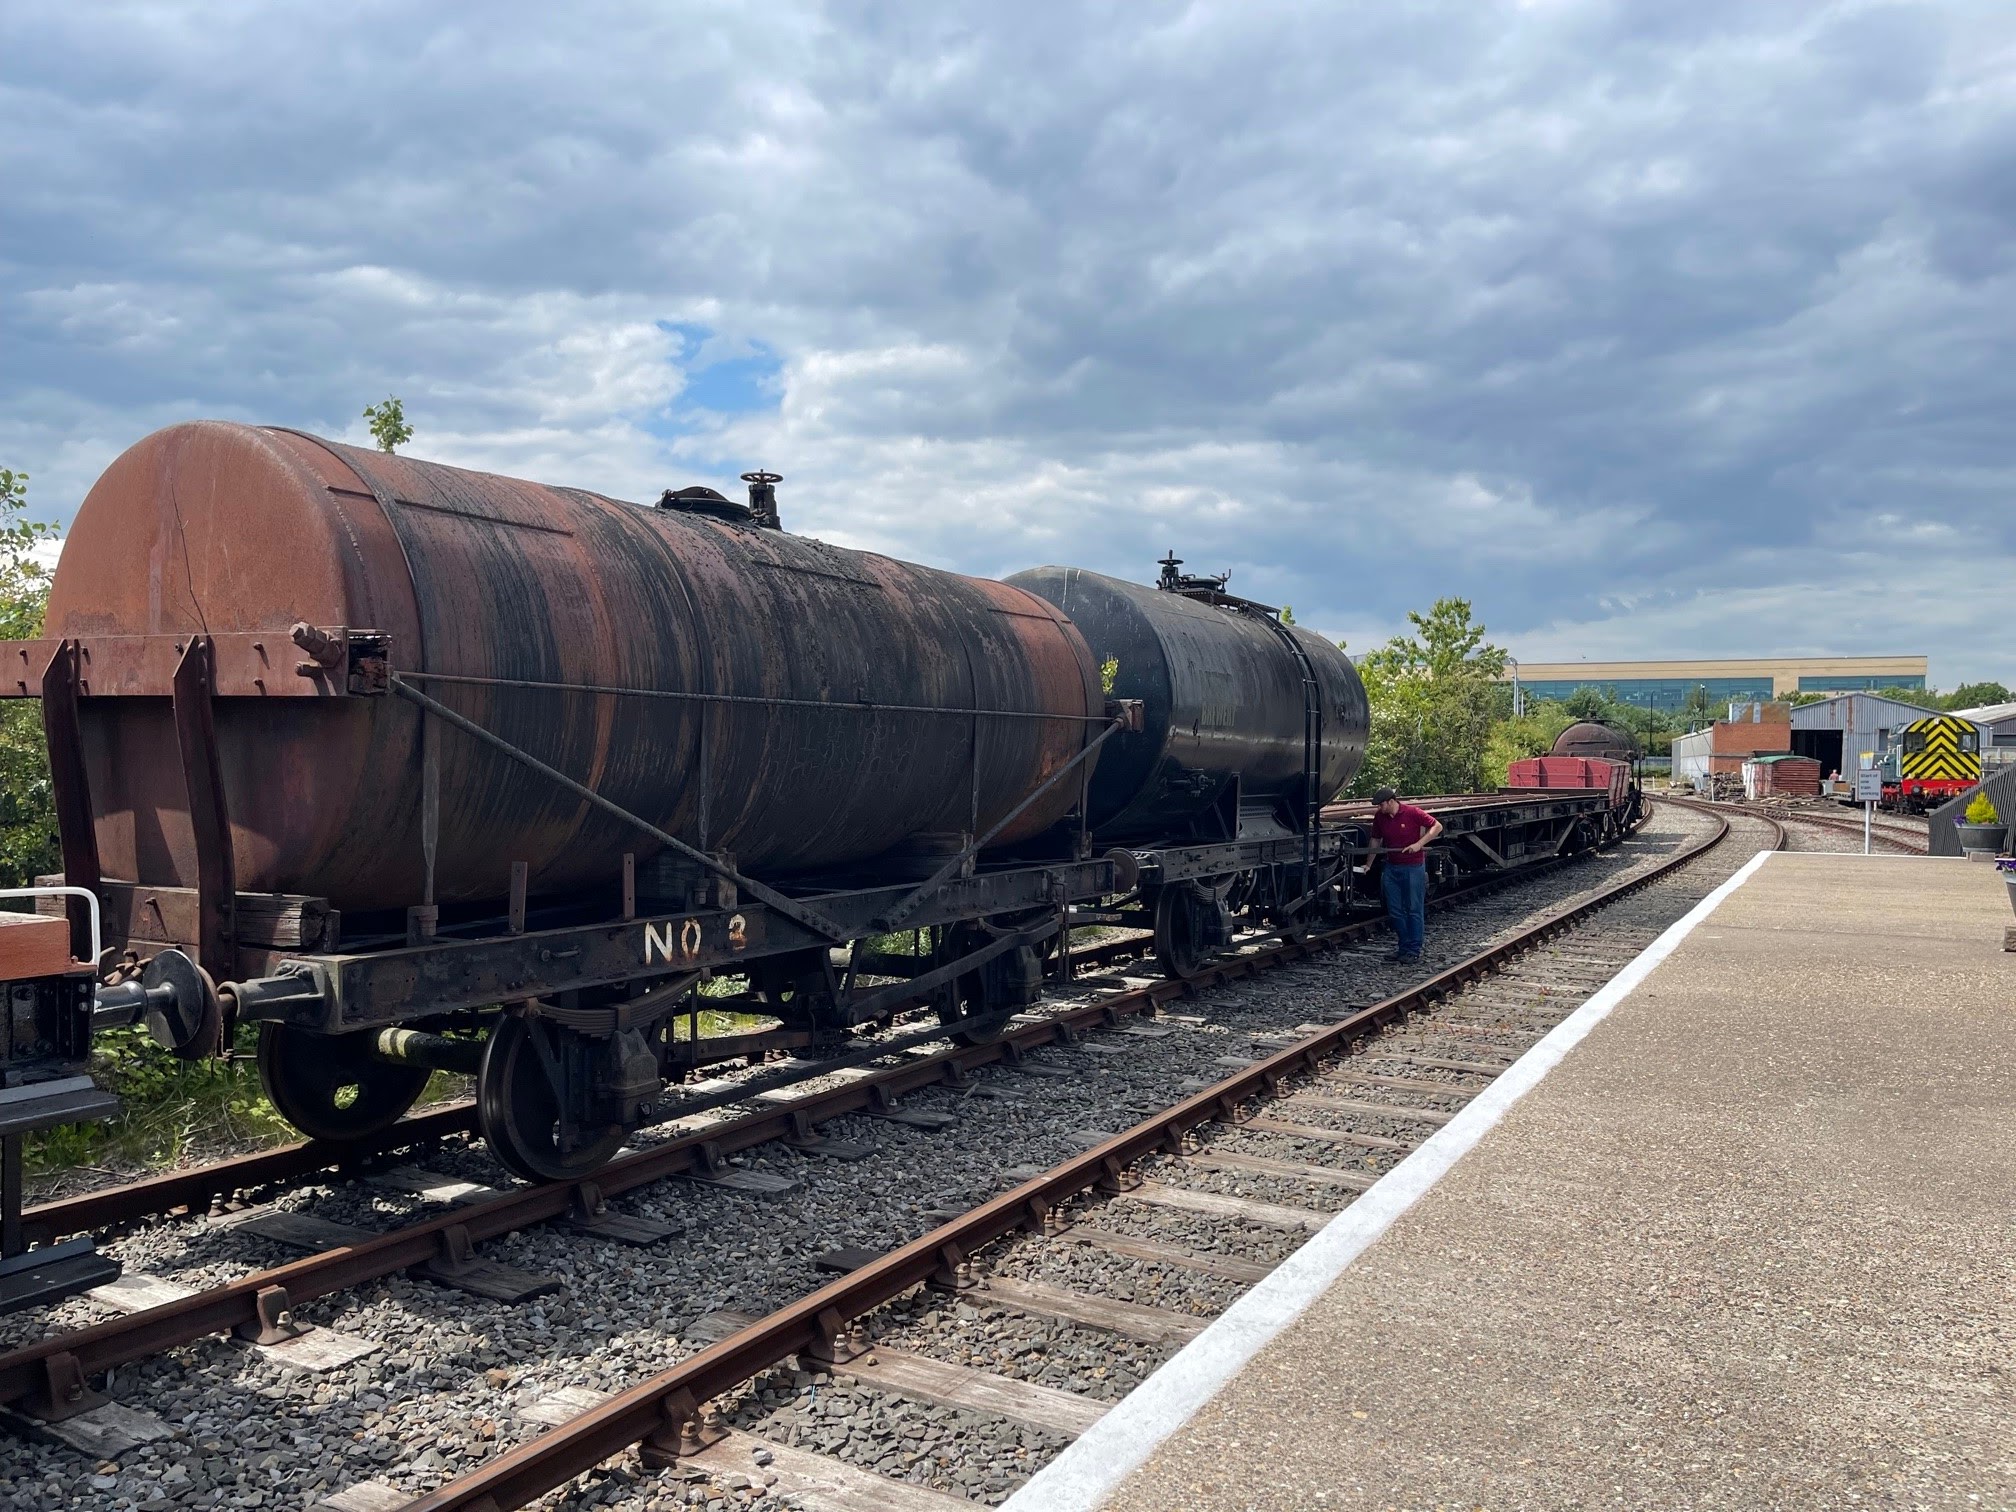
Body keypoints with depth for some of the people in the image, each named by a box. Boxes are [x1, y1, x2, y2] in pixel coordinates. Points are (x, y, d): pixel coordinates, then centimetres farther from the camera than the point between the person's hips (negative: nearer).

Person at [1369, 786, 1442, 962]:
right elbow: (1376, 841, 13)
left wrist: (1419, 844, -18)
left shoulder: (1412, 813, -14)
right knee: (1395, 911, 7)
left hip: (1413, 867, -5)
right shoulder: (1379, 818, 1)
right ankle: (1403, 948, 18)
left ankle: (1414, 951, 5)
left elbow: (1437, 826, -9)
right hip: (1392, 868, 5)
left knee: (1414, 909, 0)